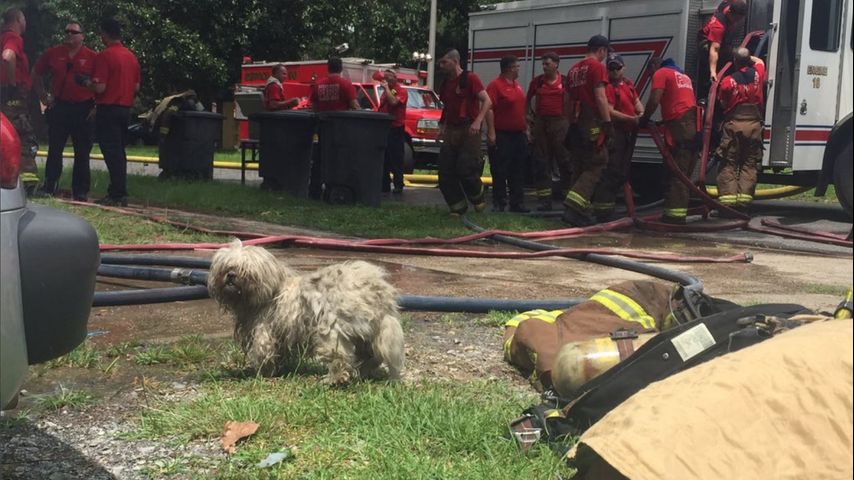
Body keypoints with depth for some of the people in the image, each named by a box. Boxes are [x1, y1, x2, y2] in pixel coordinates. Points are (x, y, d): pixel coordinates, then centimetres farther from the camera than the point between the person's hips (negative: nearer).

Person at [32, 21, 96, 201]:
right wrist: (43, 96, 10)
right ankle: (48, 188, 14)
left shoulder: (92, 57, -3)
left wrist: (97, 105, -6)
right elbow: (36, 74, 17)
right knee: (54, 150, 7)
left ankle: (80, 191, 9)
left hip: (83, 110, -2)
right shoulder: (53, 54, 6)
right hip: (58, 107, 2)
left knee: (82, 152, 3)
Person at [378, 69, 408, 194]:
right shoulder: (385, 92, 20)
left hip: (395, 129, -8)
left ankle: (398, 186, -2)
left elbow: (393, 102, -23)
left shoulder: (401, 91, -4)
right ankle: (385, 185, 15)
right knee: (383, 159, 9)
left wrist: (386, 88, -14)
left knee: (396, 159, -5)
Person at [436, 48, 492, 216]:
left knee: (466, 169, -12)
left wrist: (478, 121, -24)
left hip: (468, 130, -7)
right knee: (445, 172, 1)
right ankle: (457, 207, 11)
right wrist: (442, 125, 14)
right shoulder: (445, 83, 15)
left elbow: (487, 101, -12)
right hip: (451, 131, 7)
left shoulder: (470, 78, -6)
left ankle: (478, 199, 14)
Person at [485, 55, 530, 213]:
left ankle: (517, 203, 13)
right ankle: (499, 203, 3)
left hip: (519, 134, 8)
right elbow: (489, 109, -16)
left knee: (518, 171, 8)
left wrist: (526, 129, 20)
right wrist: (491, 132, -21)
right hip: (502, 135, -8)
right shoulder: (495, 85, -9)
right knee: (500, 171, -3)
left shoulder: (517, 85, 16)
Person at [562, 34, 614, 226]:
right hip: (593, 123, -8)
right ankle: (573, 207, -21)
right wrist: (608, 123, -15)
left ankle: (581, 211, 13)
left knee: (580, 167, 12)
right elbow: (600, 97, -15)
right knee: (596, 166, -7)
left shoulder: (574, 69, 18)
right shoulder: (597, 67, -6)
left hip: (577, 123, 8)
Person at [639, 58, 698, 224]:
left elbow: (654, 100, -8)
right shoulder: (683, 75, 29)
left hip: (679, 125, -8)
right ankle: (679, 212, 10)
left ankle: (675, 214, -14)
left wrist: (644, 120, 6)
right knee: (685, 172, 9)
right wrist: (662, 122, 29)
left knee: (676, 172, -10)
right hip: (694, 124, 8)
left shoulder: (661, 73, 3)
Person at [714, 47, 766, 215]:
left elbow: (723, 102, 3)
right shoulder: (757, 74, 3)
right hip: (754, 124, 3)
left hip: (733, 124, -3)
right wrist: (747, 57, 39)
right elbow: (759, 61, 26)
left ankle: (727, 200, -6)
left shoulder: (728, 80, -8)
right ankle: (744, 200, 0)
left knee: (728, 165, 2)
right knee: (749, 165, 6)